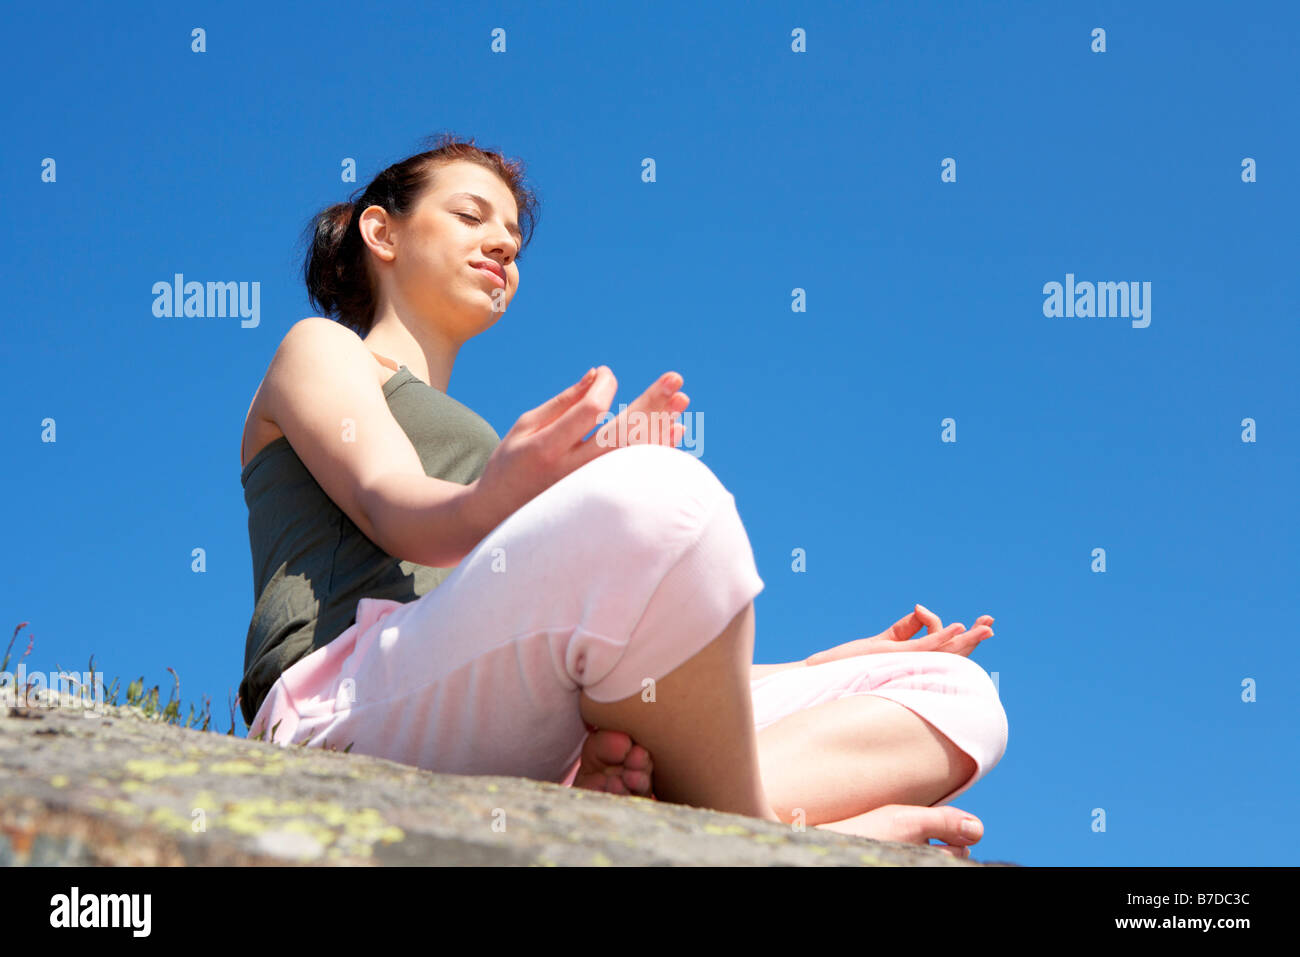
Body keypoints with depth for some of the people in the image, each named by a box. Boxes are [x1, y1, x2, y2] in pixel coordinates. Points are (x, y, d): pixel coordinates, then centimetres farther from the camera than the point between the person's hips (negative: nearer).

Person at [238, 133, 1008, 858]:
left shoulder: (478, 445, 42)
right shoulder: (319, 350, 23)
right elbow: (394, 508, -2)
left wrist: (835, 667, 14)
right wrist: (498, 500, -28)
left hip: (545, 748, 7)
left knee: (957, 696, -4)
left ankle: (621, 804, -31)